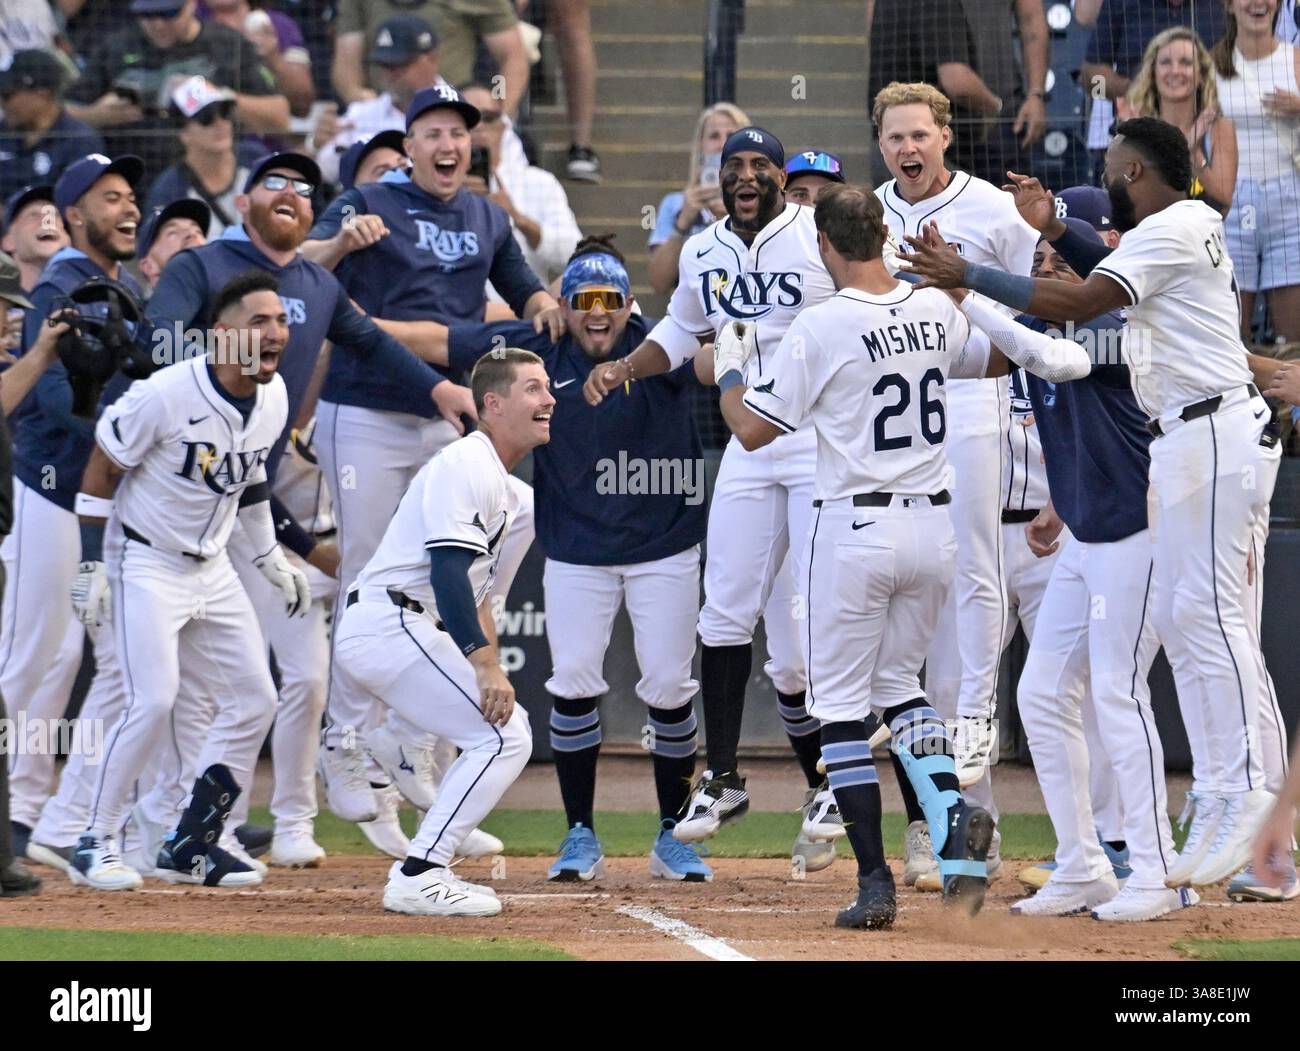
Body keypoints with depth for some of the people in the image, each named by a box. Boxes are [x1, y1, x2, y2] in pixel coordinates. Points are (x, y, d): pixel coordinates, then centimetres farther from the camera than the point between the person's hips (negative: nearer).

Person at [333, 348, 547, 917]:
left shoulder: (499, 483, 21)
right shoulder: (466, 465, -12)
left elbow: (473, 585, 25)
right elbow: (448, 570, -23)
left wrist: (493, 675, 14)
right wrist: (485, 664, -28)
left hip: (393, 632, 10)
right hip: (389, 627, -10)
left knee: (506, 731, 16)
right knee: (504, 738, -13)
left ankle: (423, 870, 15)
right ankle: (418, 878, -15)